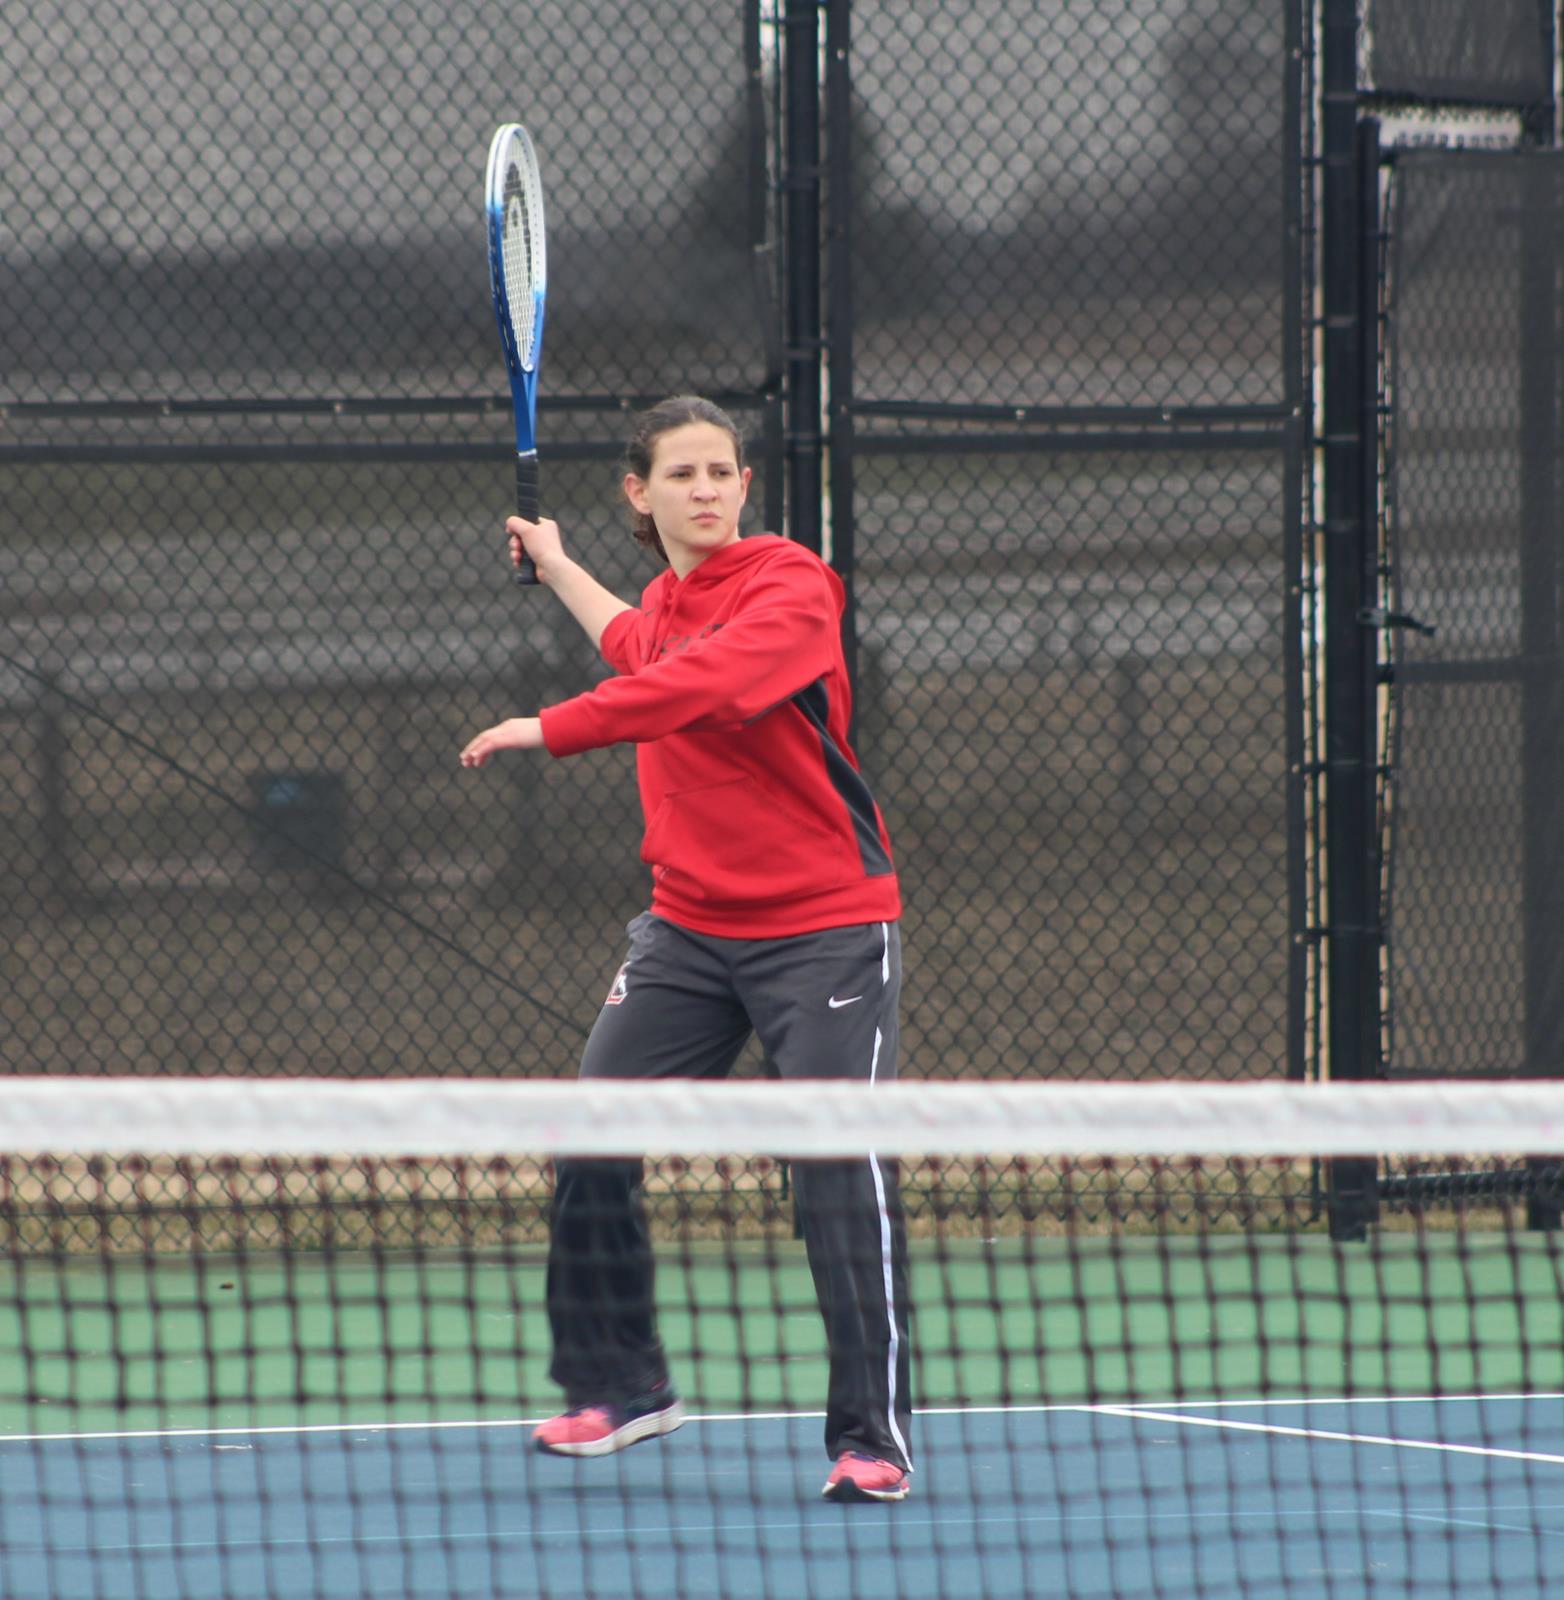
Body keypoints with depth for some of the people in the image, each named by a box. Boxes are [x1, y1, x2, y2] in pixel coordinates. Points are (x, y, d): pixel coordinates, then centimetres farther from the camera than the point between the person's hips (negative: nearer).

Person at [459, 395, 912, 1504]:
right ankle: (619, 1385, 22)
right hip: (690, 925, 7)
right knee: (590, 1149, 3)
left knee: (844, 1168, -15)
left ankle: (874, 1438, -11)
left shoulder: (791, 588, -13)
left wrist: (550, 730, -32)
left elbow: (699, 681, -33)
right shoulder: (662, 607, 9)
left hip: (824, 927, -7)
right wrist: (557, 567, 42)